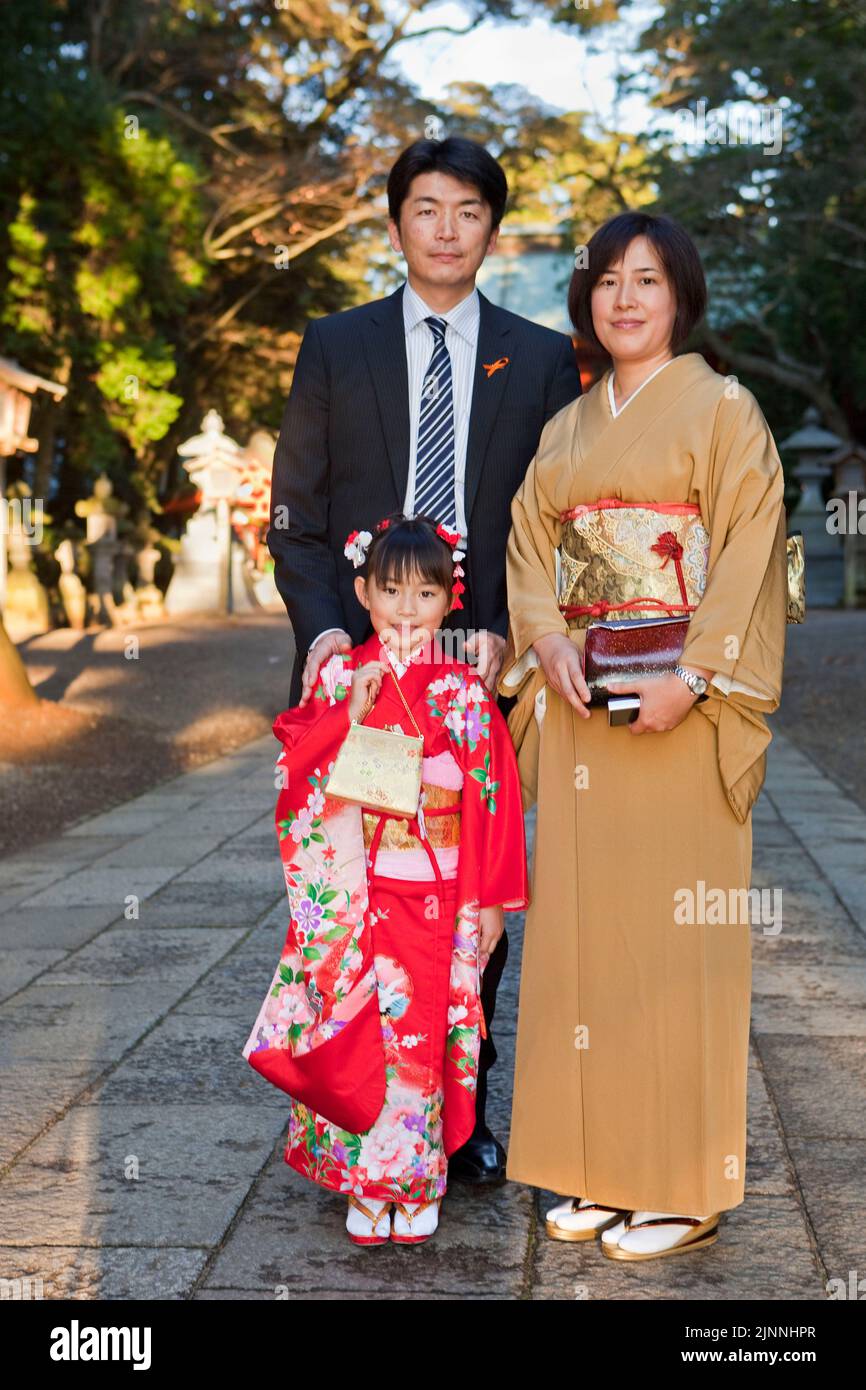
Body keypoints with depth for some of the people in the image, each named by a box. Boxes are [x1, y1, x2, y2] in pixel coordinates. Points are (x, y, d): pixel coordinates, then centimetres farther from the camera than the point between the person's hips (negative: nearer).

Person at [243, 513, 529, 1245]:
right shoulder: (339, 677, 2)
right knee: (357, 1031, 3)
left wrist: (492, 900, 0)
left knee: (423, 1032, 4)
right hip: (355, 897, 0)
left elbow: (492, 794, 1)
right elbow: (300, 769, -5)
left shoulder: (465, 691, 1)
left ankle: (417, 1183, 18)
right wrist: (353, 712, -18)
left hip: (437, 896, 0)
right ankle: (363, 1183, 17)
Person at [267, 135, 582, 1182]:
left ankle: (462, 1111, 16)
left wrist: (507, 630, -9)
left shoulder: (542, 360, 10)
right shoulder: (333, 349, 10)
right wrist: (320, 626, -9)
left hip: (484, 663, 0)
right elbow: (294, 515, 7)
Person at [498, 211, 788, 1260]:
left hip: (676, 706, -5)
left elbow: (747, 552, -8)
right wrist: (545, 636, -7)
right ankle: (601, 1170, 16)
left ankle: (684, 1184, 7)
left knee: (671, 932, -4)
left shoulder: (723, 409, 1)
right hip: (579, 703, 6)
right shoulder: (566, 428, 18)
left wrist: (693, 677, -19)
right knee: (580, 926, 6)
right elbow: (530, 543, 13)